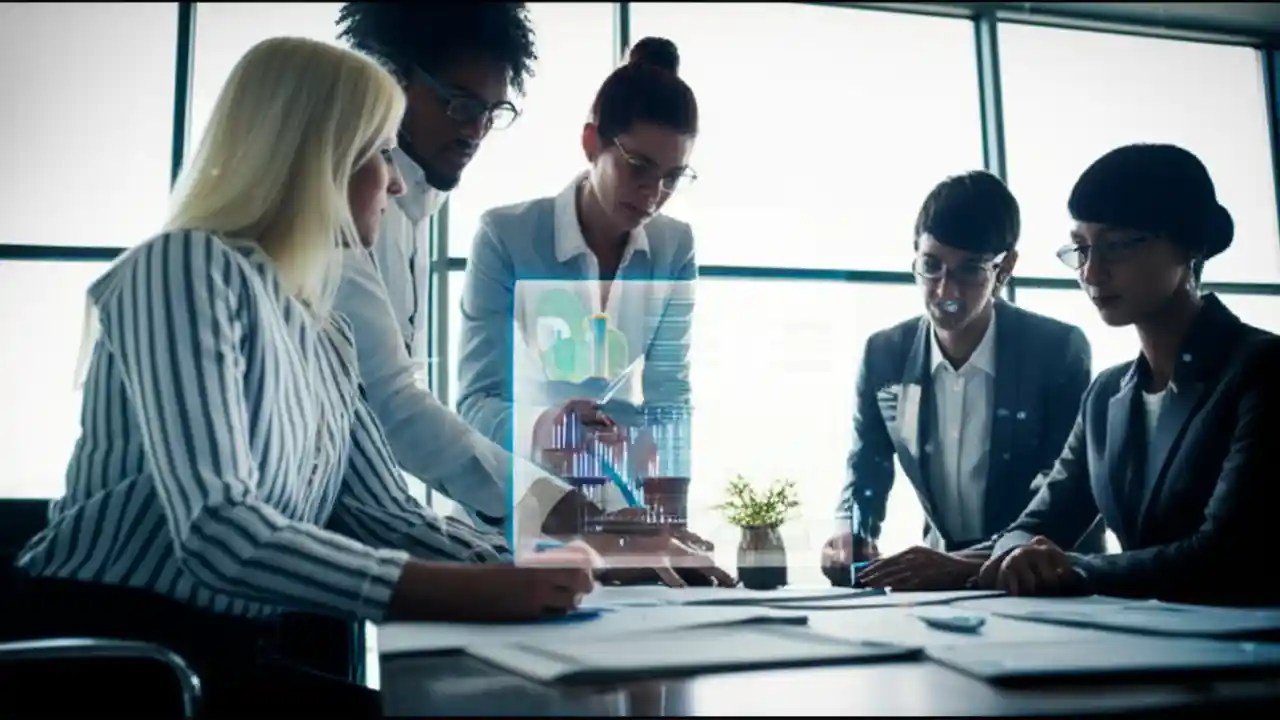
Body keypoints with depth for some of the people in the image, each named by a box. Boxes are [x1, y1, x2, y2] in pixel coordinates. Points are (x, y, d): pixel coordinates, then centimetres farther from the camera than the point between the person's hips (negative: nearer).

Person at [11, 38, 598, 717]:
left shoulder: (323, 331, 13)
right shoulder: (191, 268, -13)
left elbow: (382, 510, 8)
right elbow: (217, 530, -25)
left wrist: (523, 571, -8)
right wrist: (468, 591, -30)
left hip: (235, 656, 7)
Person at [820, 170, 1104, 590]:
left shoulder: (1058, 351, -12)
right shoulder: (884, 356, -2)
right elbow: (865, 477, 5)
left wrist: (966, 565, -32)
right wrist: (849, 540, -17)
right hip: (941, 574, 3)